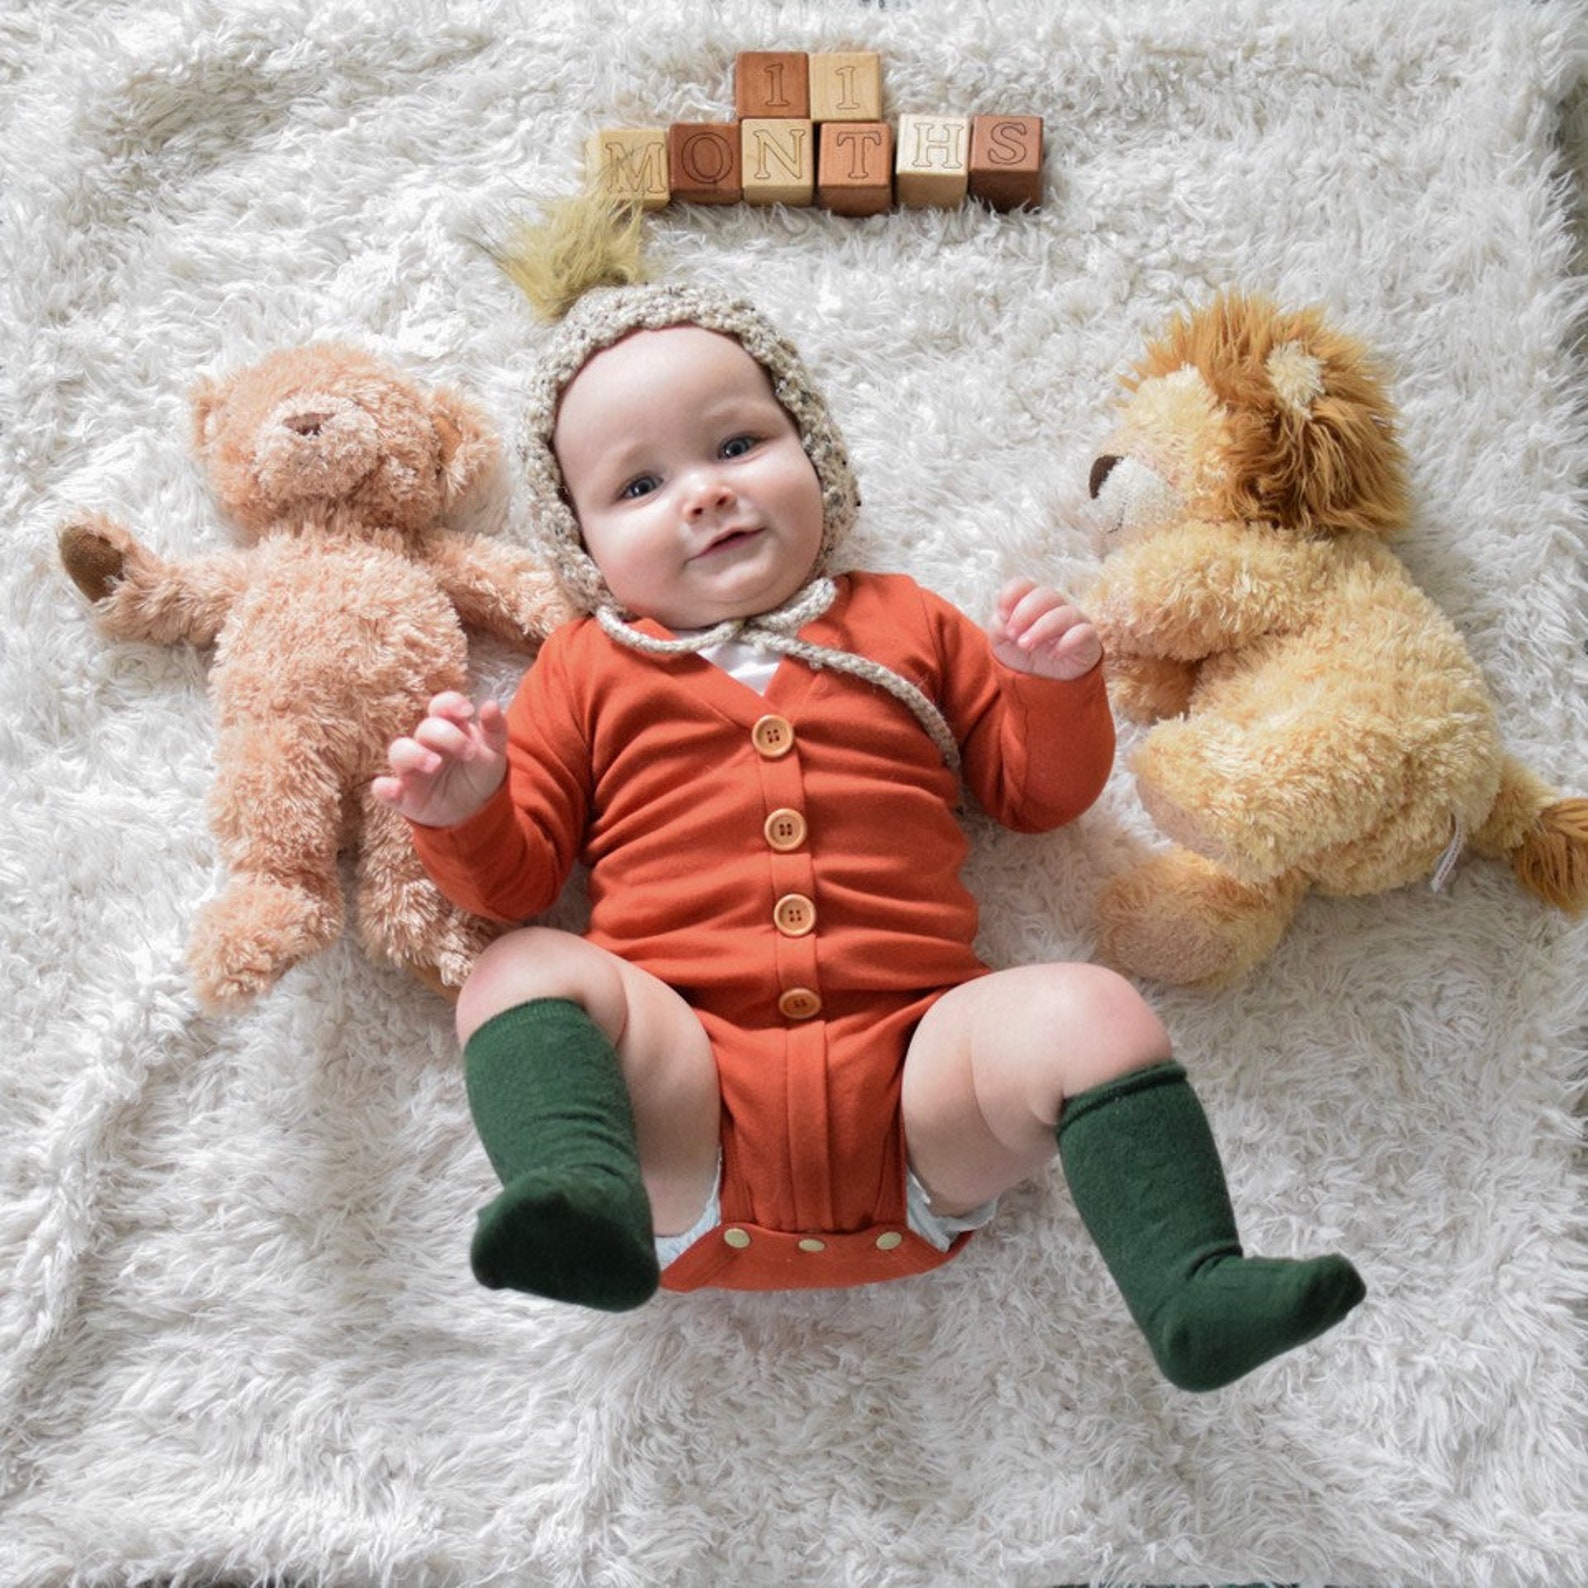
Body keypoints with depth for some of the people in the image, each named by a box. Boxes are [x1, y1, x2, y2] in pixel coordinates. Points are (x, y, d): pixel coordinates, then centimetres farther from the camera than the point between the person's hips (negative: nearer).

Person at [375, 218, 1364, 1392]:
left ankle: (1191, 1292, -25)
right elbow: (517, 877, 14)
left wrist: (1058, 685, 1)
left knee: (1089, 1014, -23)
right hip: (684, 1095, 0)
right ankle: (591, 1208, -44)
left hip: (912, 1083, 1)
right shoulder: (590, 670, 18)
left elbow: (1042, 793, 22)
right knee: (528, 974, -25)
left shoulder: (909, 626, 21)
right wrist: (464, 811, -9)